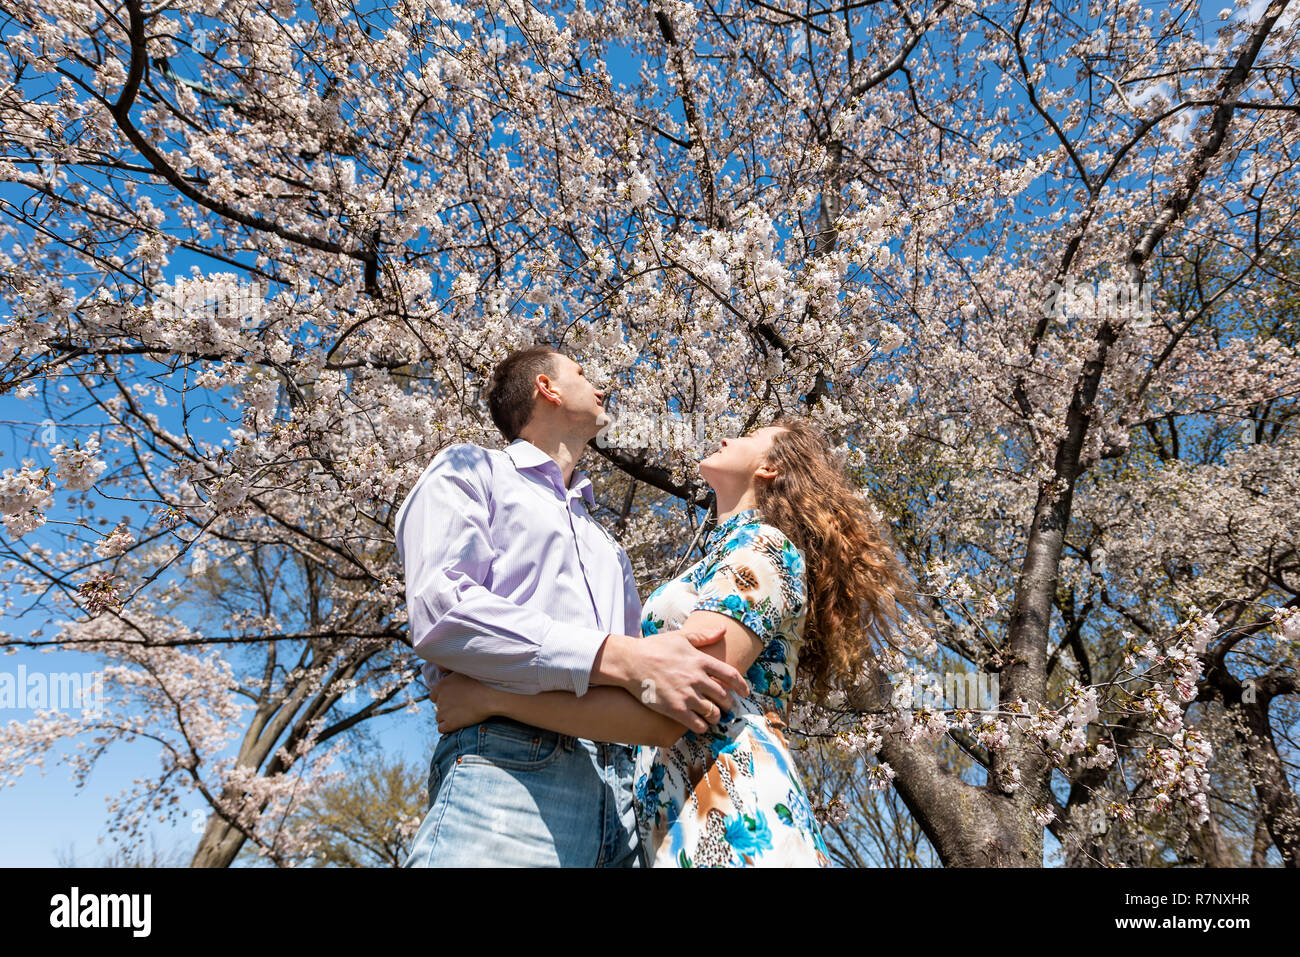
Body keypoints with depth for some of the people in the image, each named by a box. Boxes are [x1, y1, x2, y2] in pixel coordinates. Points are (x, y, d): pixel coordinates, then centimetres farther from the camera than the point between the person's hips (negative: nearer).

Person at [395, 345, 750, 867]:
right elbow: (440, 613, -9)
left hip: (623, 795, 6)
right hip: (511, 770, -6)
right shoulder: (471, 468, 11)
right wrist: (620, 659, -17)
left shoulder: (605, 543, 33)